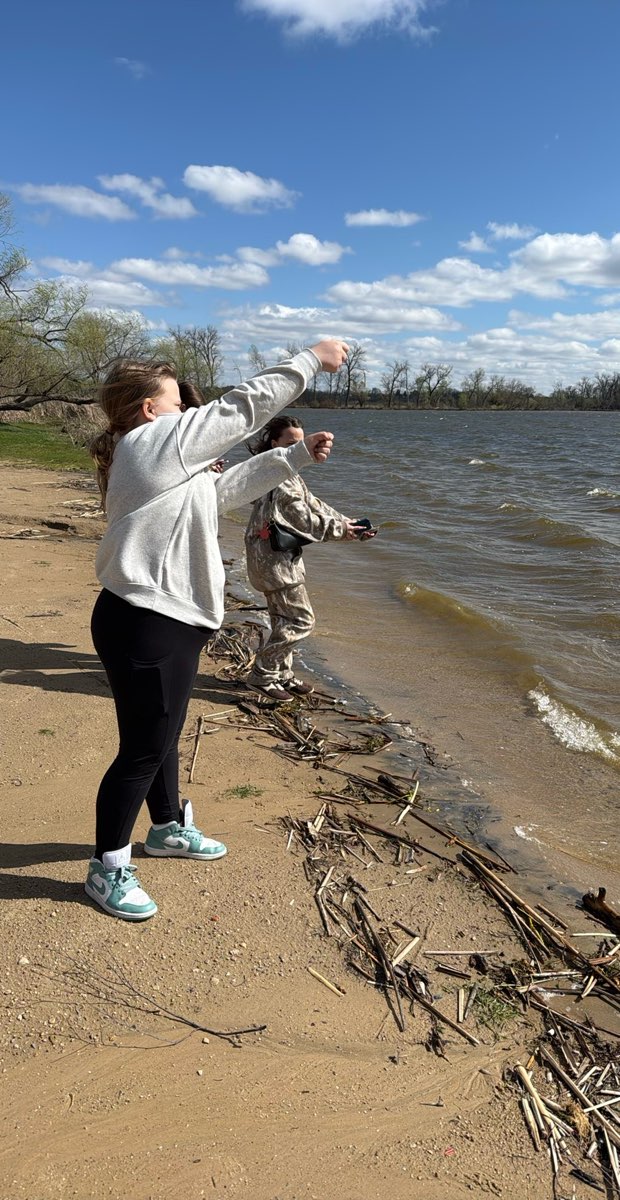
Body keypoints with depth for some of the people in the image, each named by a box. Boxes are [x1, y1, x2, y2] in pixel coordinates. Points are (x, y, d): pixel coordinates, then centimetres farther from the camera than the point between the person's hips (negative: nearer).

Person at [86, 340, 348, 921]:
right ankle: (107, 868, 19)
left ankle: (169, 828, 45)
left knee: (162, 735, 25)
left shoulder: (163, 455, 16)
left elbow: (229, 486, 22)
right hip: (144, 628, -11)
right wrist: (312, 358, -4)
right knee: (142, 751, 2)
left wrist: (298, 456, 19)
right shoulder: (155, 441, -14)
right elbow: (243, 408, -13)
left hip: (165, 621, 11)